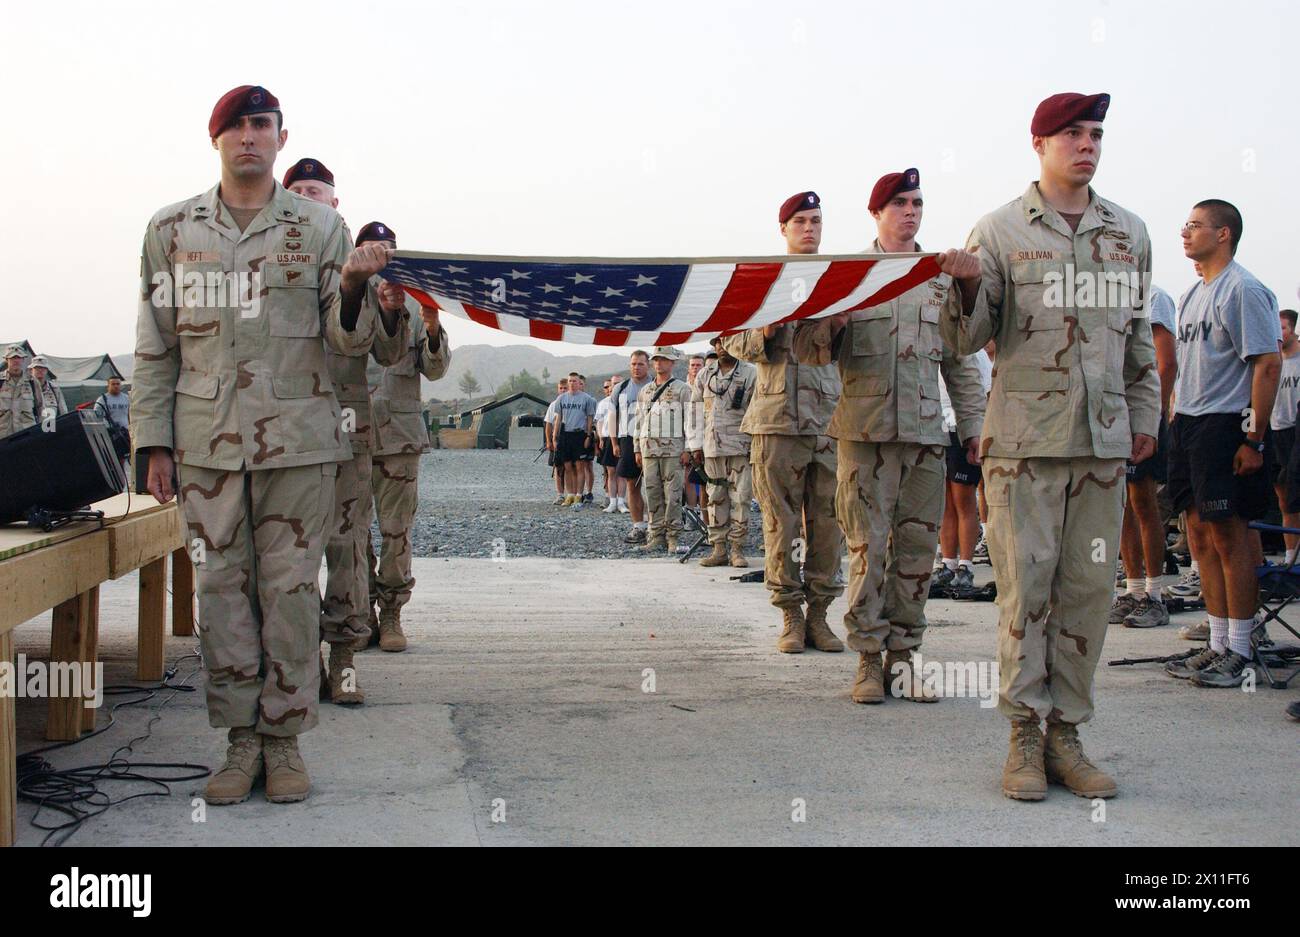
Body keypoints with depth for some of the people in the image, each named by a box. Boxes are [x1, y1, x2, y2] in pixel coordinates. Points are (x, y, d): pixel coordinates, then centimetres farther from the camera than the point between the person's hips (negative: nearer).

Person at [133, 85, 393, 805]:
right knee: (221, 588, 3)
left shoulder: (320, 227, 5)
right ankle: (242, 738, 13)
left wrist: (354, 286, -19)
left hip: (299, 438, -1)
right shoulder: (172, 229, 9)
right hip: (207, 438, 1)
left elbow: (347, 339, 2)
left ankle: (285, 737, 11)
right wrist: (154, 442, 5)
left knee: (292, 589, 1)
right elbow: (155, 345, 11)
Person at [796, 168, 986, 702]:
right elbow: (808, 348, 4)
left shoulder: (944, 277, 14)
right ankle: (868, 659, 2)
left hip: (926, 430, 3)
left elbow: (961, 356, 17)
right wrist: (833, 324, -17)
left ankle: (902, 657, 11)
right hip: (865, 428, -3)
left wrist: (972, 422, 12)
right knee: (868, 546, -5)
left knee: (917, 547, 3)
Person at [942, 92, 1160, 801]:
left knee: (1089, 586, 3)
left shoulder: (1130, 232, 13)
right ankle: (1025, 735, 3)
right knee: (1025, 583, -5)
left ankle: (1066, 732, 11)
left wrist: (1144, 413, 19)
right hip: (1025, 436, -4)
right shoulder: (1000, 231, 2)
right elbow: (966, 340, -1)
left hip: (1103, 436, 4)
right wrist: (966, 292, -21)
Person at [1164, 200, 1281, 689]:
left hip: (1224, 426, -9)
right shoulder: (1192, 295, 18)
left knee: (1229, 536, -5)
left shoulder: (1243, 290, -10)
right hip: (1186, 425, 9)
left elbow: (1268, 364, -15)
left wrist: (1254, 438, -18)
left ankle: (1239, 653, 1)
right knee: (1201, 536, 10)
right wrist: (1174, 421, 16)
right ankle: (1217, 645, 16)